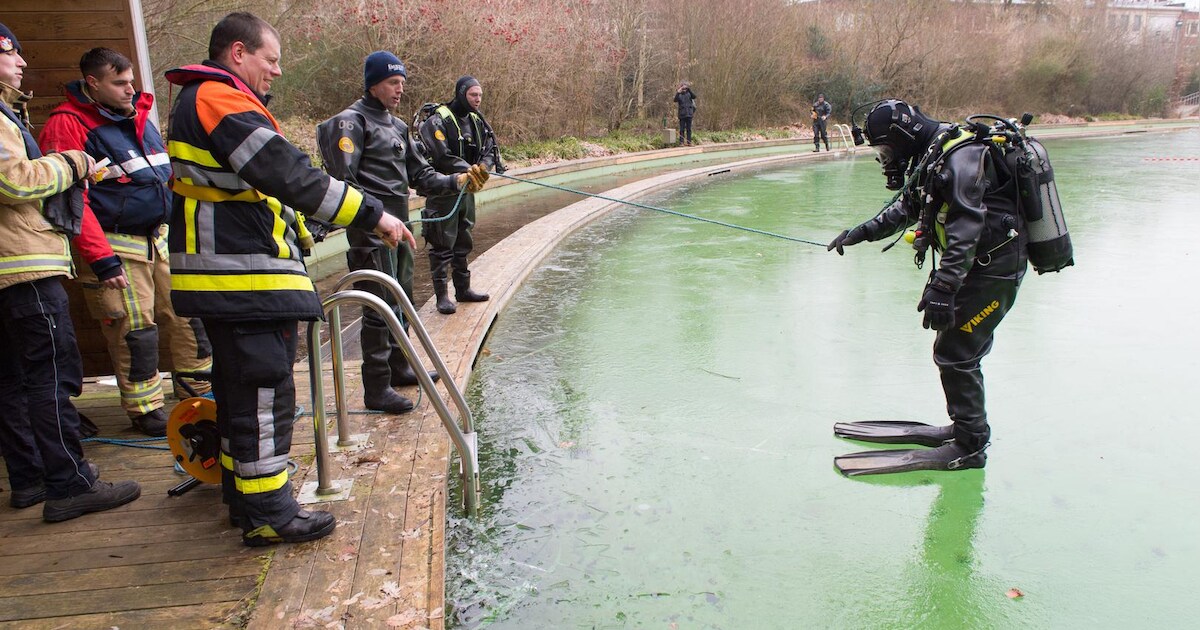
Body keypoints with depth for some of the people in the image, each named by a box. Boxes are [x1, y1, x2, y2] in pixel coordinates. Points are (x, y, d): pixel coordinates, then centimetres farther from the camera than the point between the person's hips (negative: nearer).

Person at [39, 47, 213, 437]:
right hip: (116, 249, -7)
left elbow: (167, 177, 22)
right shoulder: (67, 125, -10)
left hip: (162, 240, 7)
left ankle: (200, 392, 24)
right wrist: (100, 258, -19)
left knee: (187, 316, 10)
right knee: (135, 331, -2)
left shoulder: (138, 116, 13)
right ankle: (145, 410, 13)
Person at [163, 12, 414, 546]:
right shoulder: (222, 101, -14)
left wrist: (296, 233, 25)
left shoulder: (197, 102, 21)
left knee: (240, 387, 18)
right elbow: (292, 177, -23)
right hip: (245, 280, -11)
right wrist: (373, 215, -21)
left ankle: (242, 496, 30)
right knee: (264, 391, -5)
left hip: (222, 277, 11)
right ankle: (268, 515, 4)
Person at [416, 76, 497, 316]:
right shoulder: (438, 121, -14)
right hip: (443, 191, -7)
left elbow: (491, 149, 5)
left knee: (463, 243, 16)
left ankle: (463, 289, 28)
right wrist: (468, 170, -25)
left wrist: (484, 165, -15)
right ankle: (442, 295, 4)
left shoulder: (477, 121, 9)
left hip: (466, 190, 8)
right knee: (442, 245, -3)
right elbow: (443, 157, -22)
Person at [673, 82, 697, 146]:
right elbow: (675, 100, -15)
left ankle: (689, 142, 11)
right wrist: (678, 92, -26)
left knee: (689, 129, 6)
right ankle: (681, 142, 3)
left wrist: (689, 90, -20)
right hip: (682, 114, -1)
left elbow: (694, 96, -12)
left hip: (689, 114, 1)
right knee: (682, 129, 0)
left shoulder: (689, 93, 6)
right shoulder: (679, 95, 2)